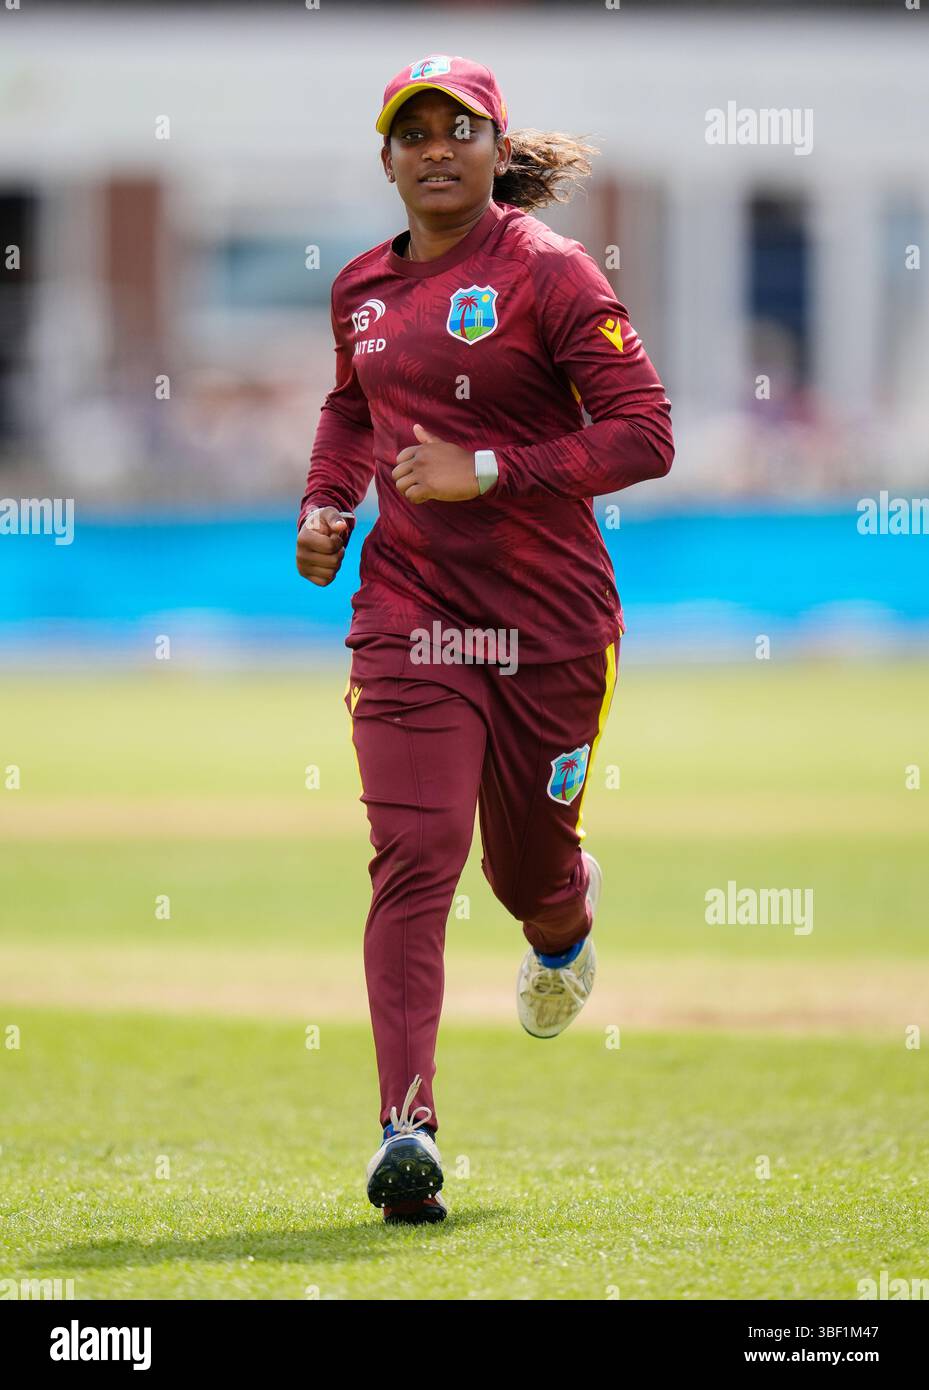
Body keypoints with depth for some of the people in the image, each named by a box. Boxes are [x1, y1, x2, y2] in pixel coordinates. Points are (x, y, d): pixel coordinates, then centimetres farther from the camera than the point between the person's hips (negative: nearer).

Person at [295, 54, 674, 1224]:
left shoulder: (548, 274, -9)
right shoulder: (362, 289, 8)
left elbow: (643, 435, -14)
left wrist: (489, 472, -20)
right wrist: (323, 507, 11)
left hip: (551, 621, -2)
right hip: (409, 614, 2)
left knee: (527, 870, 13)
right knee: (414, 856, -15)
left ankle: (565, 924, 53)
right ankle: (406, 1126, -21)